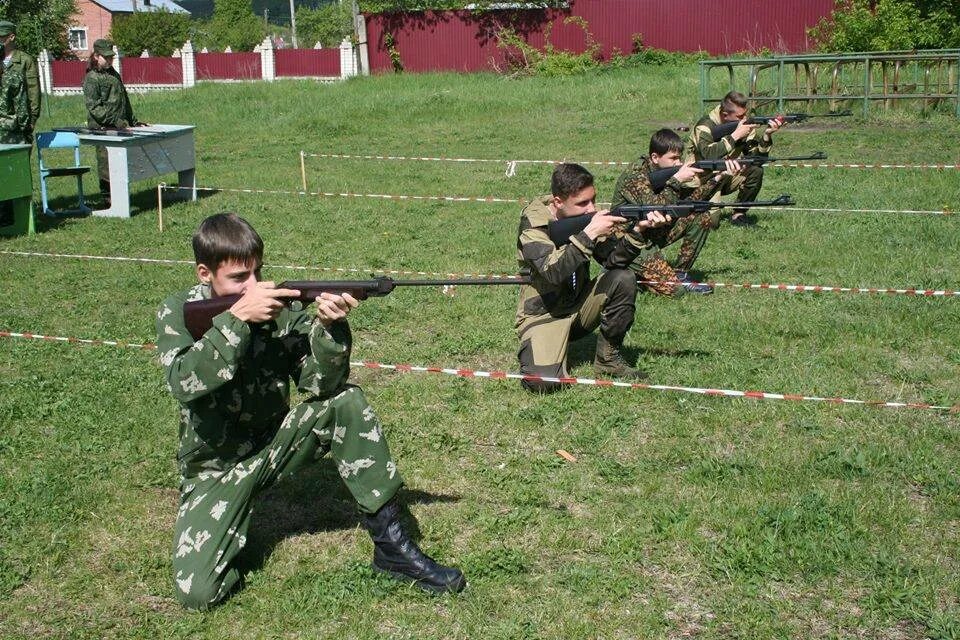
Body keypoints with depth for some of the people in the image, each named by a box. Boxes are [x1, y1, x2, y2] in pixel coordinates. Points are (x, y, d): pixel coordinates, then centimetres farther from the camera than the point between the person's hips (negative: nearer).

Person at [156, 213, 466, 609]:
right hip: (214, 468, -2)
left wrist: (329, 327, -37)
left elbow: (322, 385, -20)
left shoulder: (281, 308, -10)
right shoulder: (178, 313, -12)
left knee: (345, 402, -23)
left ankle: (392, 546, -15)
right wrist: (238, 318, -36)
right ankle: (233, 520, 13)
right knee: (197, 592, -22)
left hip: (274, 442, 2)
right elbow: (184, 384, -30)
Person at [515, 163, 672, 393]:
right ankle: (536, 349, 7)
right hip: (543, 314, -6)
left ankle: (608, 357, -1)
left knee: (623, 279, -19)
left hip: (579, 304, 6)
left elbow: (614, 260, -10)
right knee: (544, 381, -30)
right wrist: (589, 234, -37)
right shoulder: (533, 221, -19)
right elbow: (553, 272, -33)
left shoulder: (586, 215, -4)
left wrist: (638, 231, -27)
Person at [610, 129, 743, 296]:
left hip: (655, 234, 8)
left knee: (705, 215, -2)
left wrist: (719, 177, -11)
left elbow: (689, 200, -1)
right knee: (673, 288, -23)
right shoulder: (635, 175, -23)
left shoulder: (666, 170, 1)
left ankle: (680, 273, 6)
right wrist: (677, 180, -30)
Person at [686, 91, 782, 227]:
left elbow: (756, 157, -8)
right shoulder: (705, 127, -22)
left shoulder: (744, 124, -5)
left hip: (726, 176, 6)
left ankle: (739, 214, -1)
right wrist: (735, 136, -35)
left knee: (756, 171, -18)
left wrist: (766, 135, -24)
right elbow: (709, 156, -40)